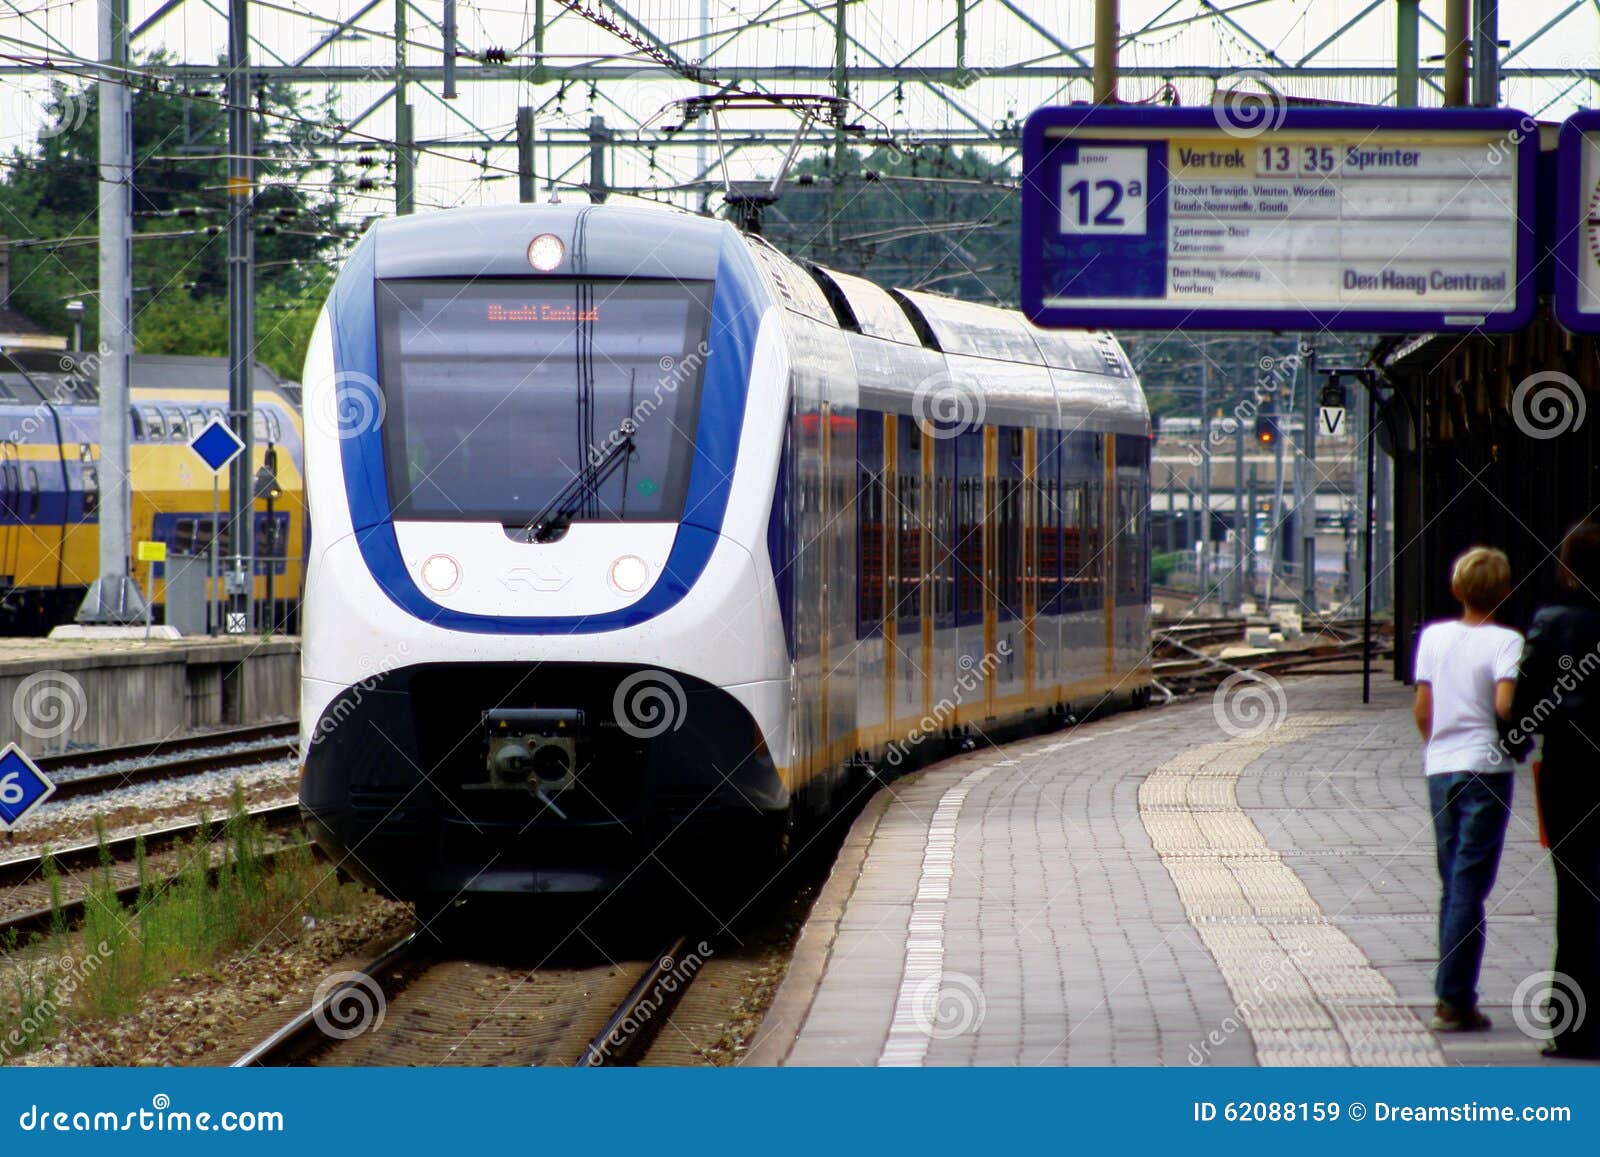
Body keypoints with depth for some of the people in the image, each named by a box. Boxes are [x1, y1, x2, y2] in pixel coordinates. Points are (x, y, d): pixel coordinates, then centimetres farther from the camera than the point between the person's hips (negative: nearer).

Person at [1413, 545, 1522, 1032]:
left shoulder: (1433, 636, 6)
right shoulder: (1505, 641, -9)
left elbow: (1422, 710, 7)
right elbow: (1505, 704, -20)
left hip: (1439, 768, 5)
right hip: (1485, 768, -5)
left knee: (1452, 884, 14)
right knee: (1470, 886, -5)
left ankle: (1451, 994, 15)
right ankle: (1454, 1000, -8)